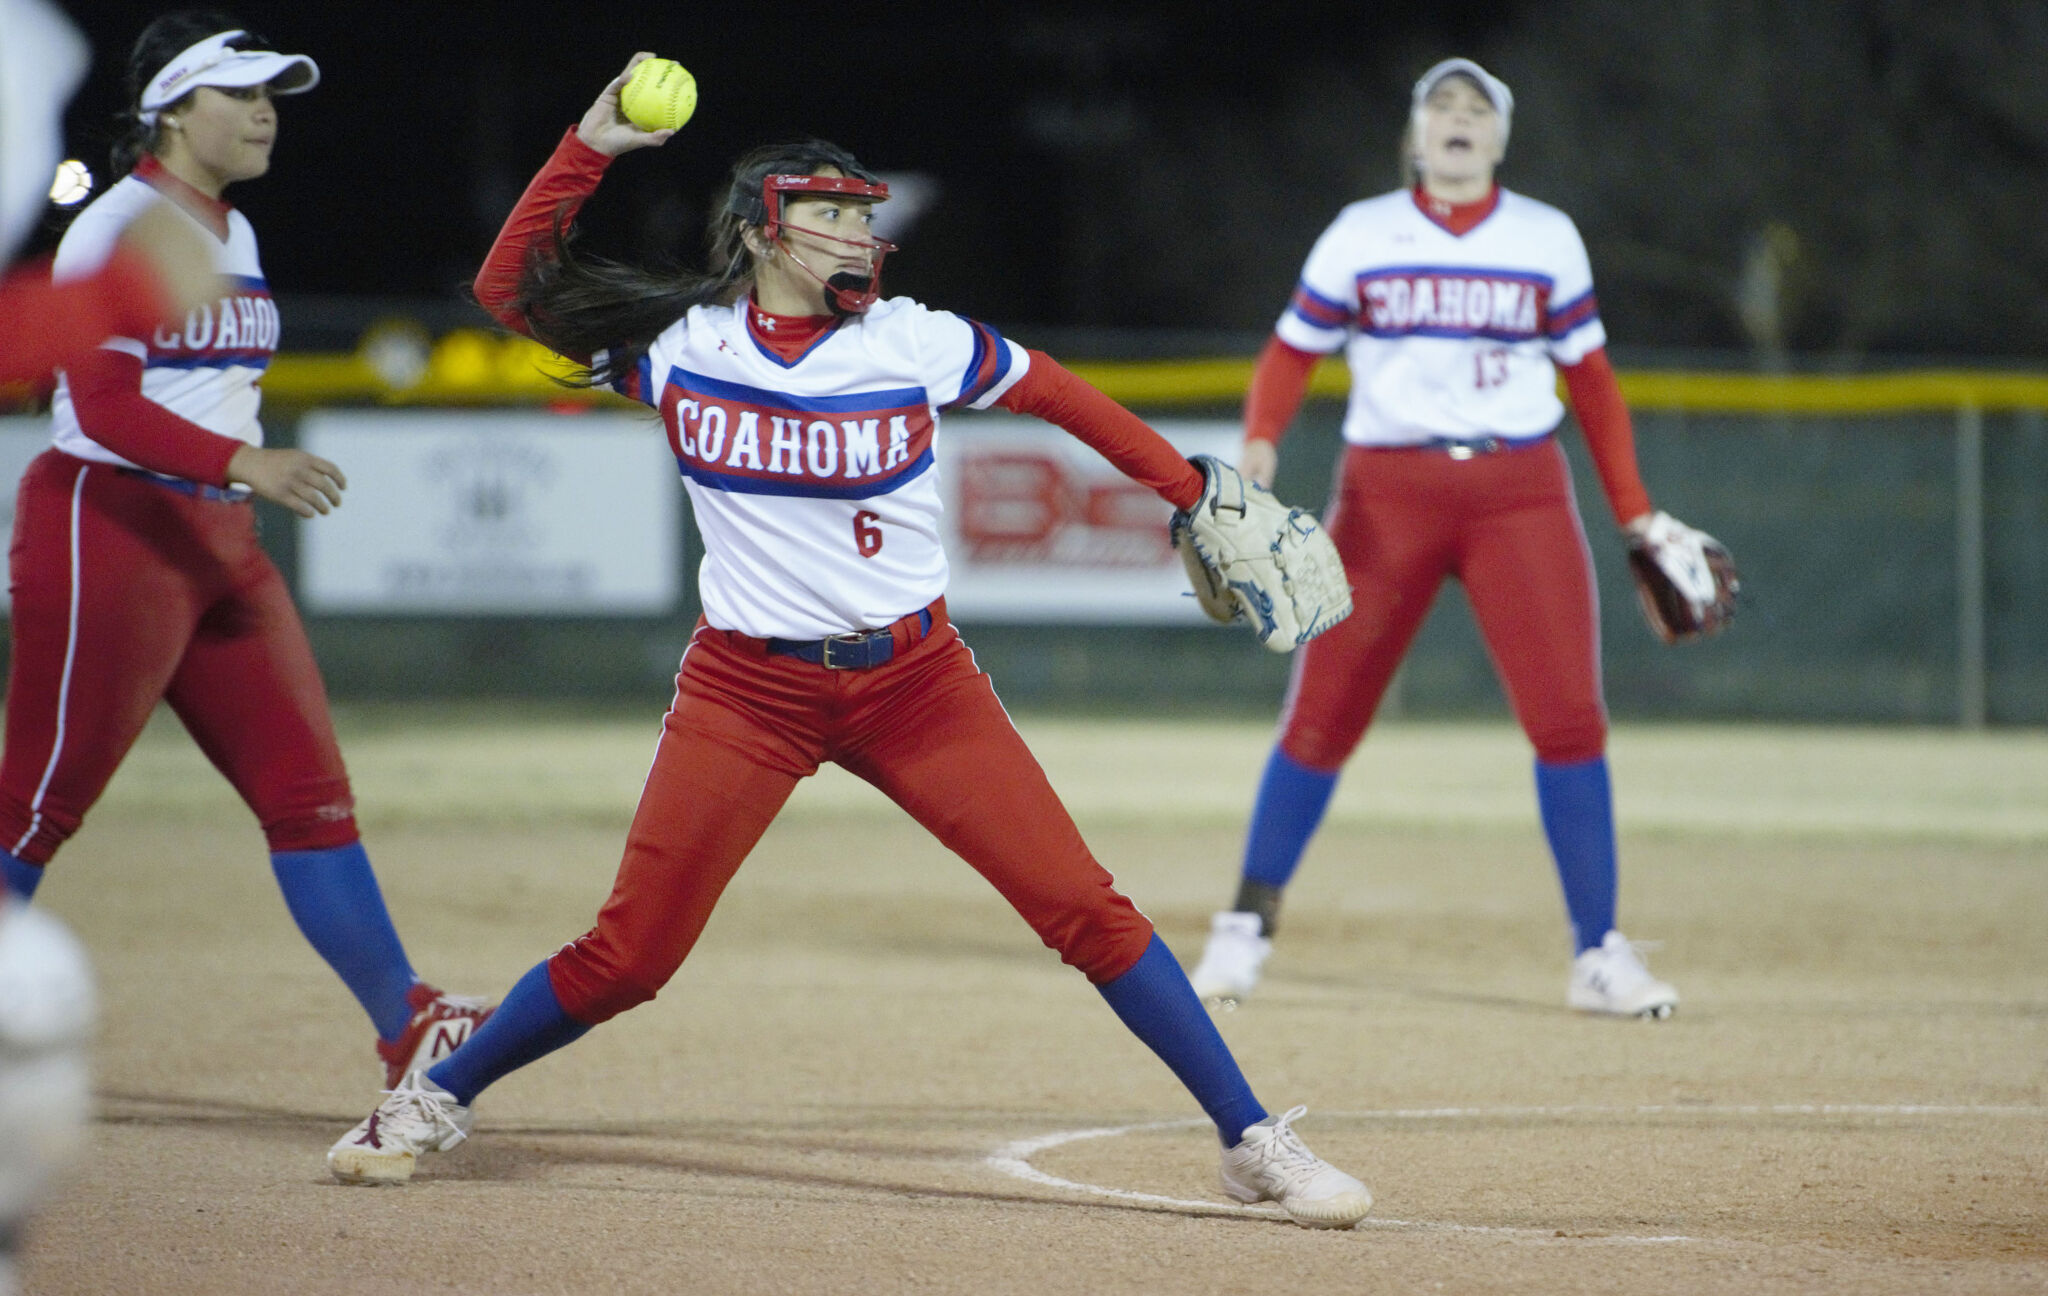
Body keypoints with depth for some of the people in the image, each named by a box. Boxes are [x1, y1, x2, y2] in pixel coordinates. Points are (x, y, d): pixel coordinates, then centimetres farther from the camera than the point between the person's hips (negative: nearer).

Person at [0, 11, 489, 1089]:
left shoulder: (232, 233, 16)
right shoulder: (118, 231, -12)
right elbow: (103, 405, -21)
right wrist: (246, 466, -30)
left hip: (218, 544, 9)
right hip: (109, 530, -9)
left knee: (308, 789, 3)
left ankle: (408, 1031, 0)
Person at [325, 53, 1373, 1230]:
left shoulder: (919, 343, -6)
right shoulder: (681, 345, -3)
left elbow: (1054, 392, 8)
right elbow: (513, 288, 1)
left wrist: (1189, 491, 10)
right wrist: (590, 149, -8)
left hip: (916, 681, 0)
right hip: (747, 691, 0)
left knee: (1085, 909, -8)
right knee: (626, 956, -1)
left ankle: (1253, 1142, -1)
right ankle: (438, 1102, 23)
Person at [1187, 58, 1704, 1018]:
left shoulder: (1548, 240, 7)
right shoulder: (1360, 236, 4)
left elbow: (1589, 376, 12)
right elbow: (1291, 354, 5)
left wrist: (1633, 510, 8)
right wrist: (1260, 442, -13)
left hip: (1519, 496, 1)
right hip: (1386, 495, -1)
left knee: (1569, 715, -9)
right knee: (1321, 715, 0)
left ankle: (1598, 956, -1)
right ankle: (1246, 928, 15)